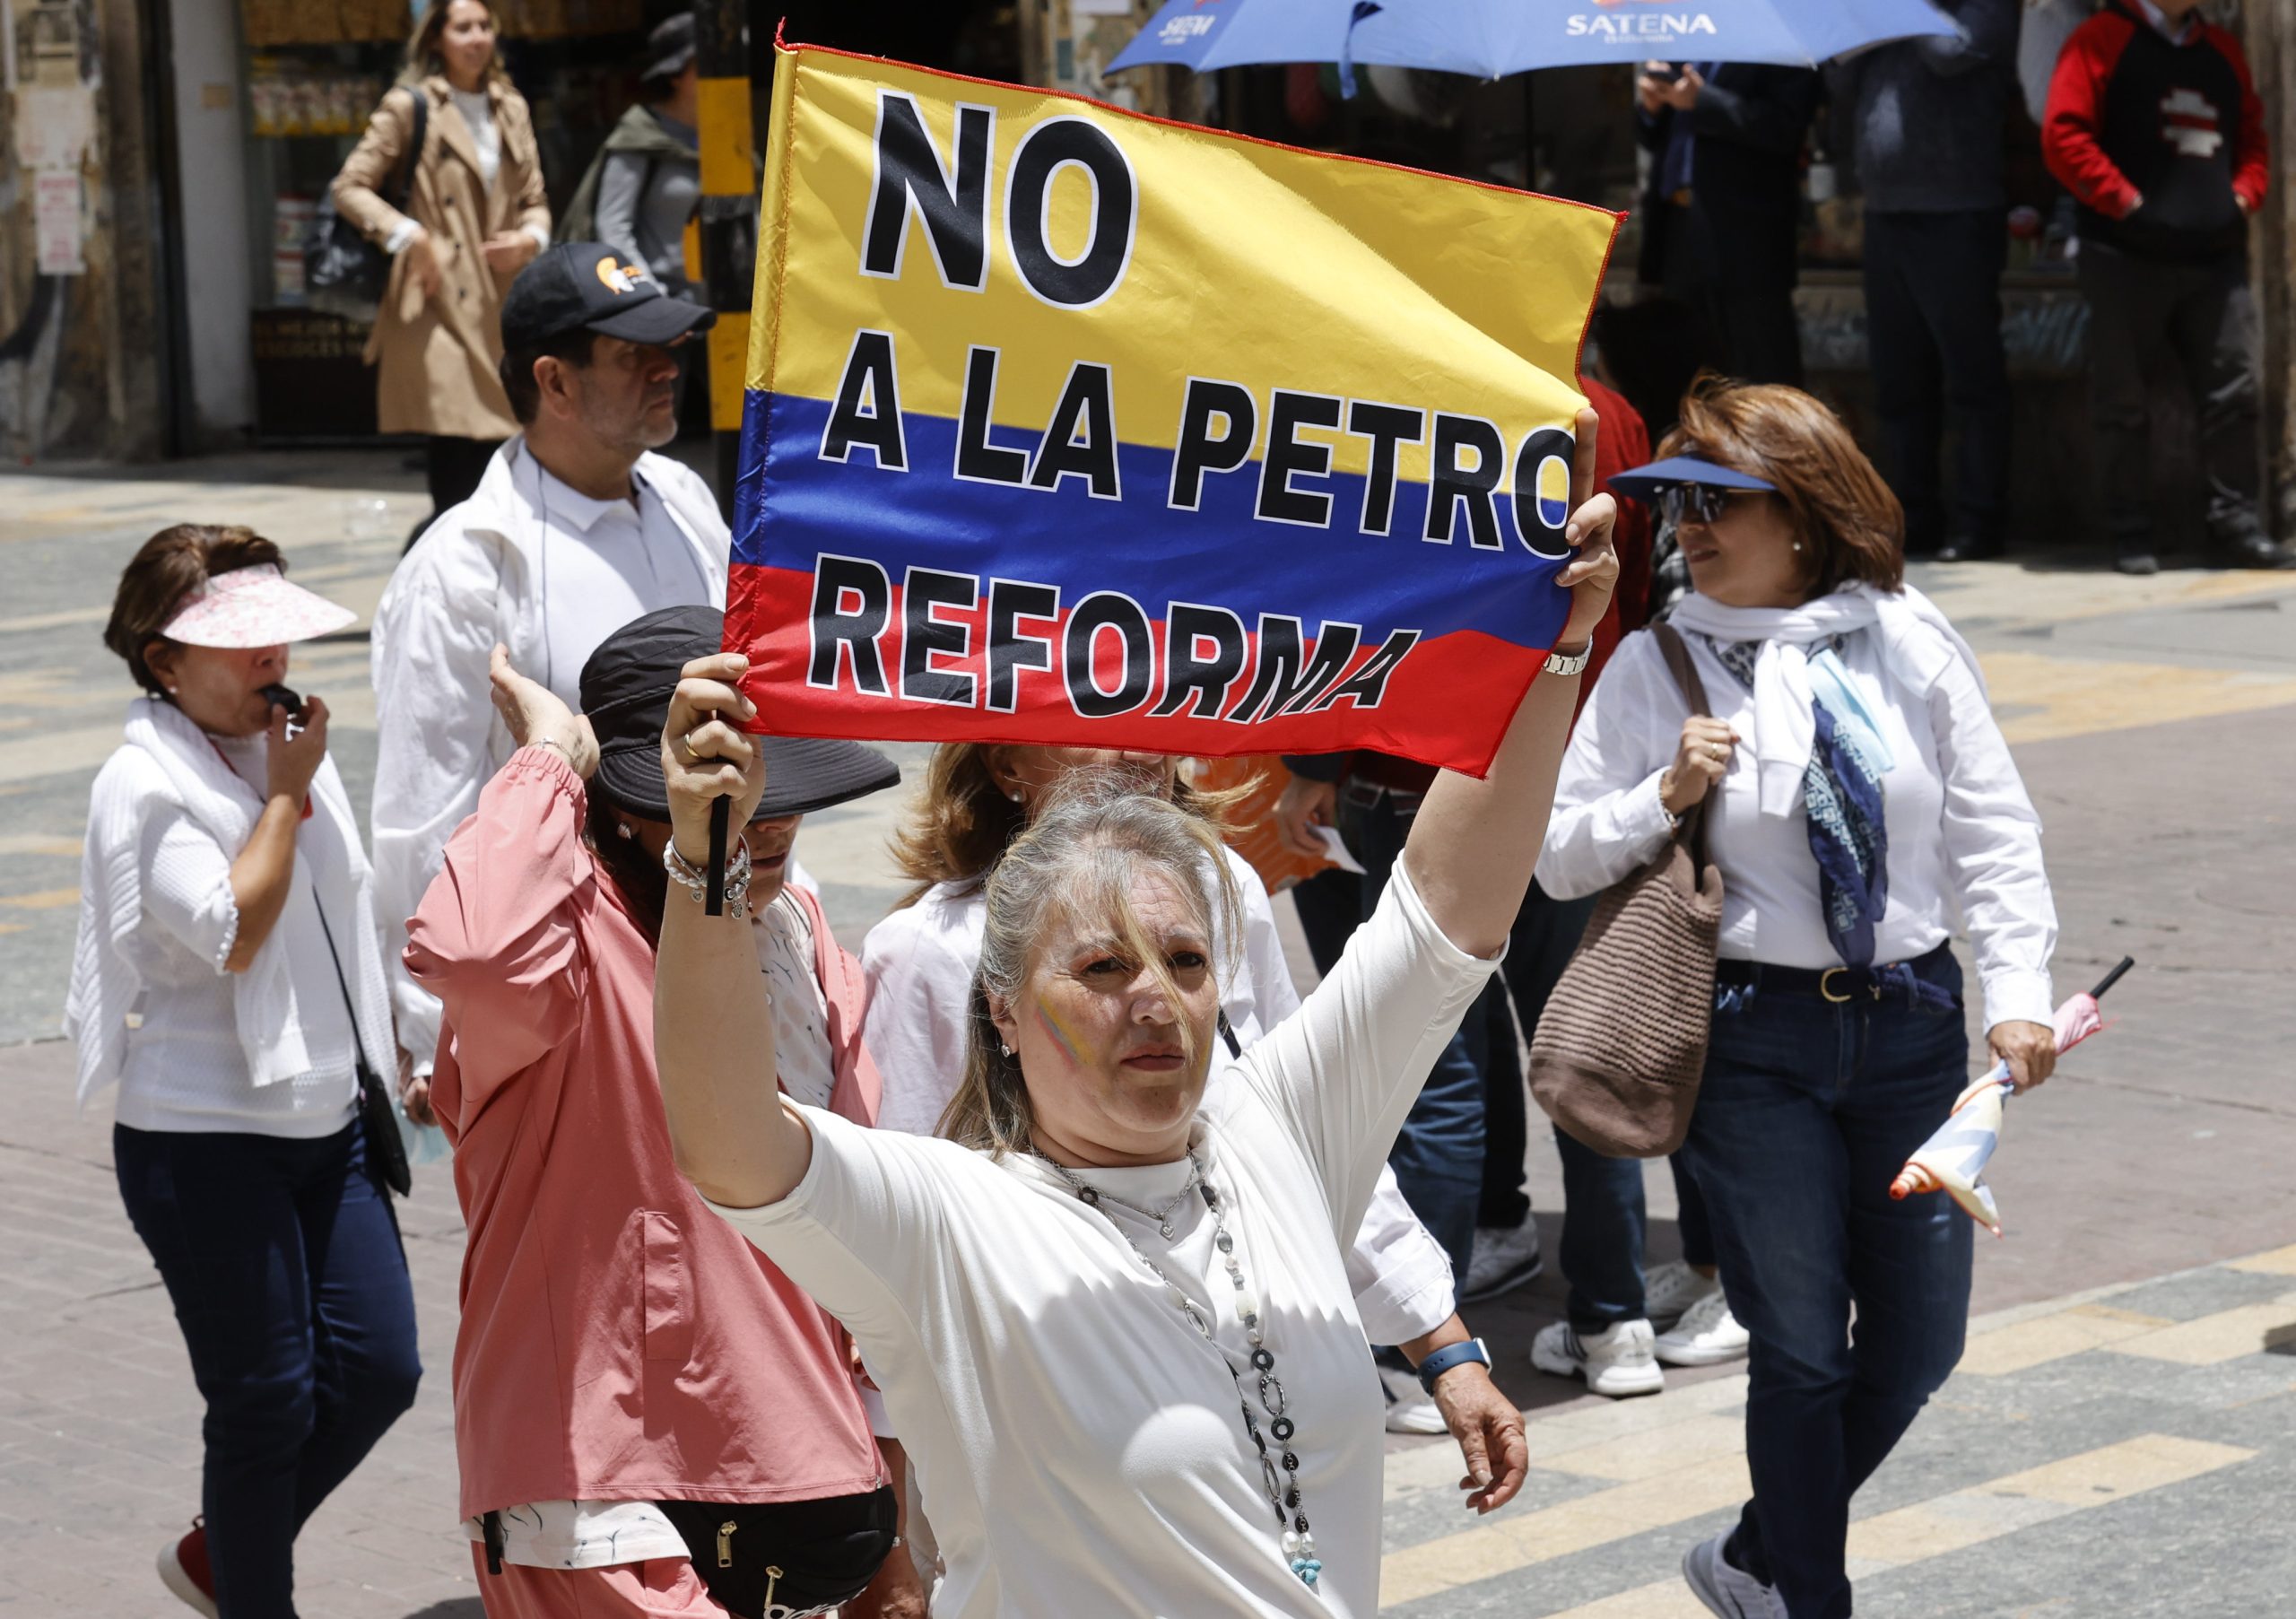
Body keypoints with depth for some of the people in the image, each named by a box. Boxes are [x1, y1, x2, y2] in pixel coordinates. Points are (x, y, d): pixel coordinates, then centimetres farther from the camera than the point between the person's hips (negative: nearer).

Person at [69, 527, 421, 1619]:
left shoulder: (286, 752, 10)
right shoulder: (145, 785, -13)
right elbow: (232, 933, -22)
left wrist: (377, 1071, 24)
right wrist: (287, 793, -15)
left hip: (323, 1120, 7)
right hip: (203, 1139, -7)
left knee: (379, 1368, 4)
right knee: (267, 1399, -2)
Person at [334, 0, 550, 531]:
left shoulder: (512, 109, 16)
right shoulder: (410, 107, -1)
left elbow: (535, 199, 20)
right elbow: (350, 187, -2)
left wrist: (529, 238, -2)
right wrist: (410, 236, -15)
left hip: (501, 308, 6)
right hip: (438, 308, -6)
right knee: (455, 481, -13)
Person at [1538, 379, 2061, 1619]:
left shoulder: (1909, 642, 0)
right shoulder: (1655, 665, -4)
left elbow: (1993, 834, 4)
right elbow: (1560, 856, 0)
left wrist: (2017, 992, -4)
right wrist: (1665, 796, -16)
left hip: (1912, 1020, 3)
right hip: (1755, 1034, -3)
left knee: (1920, 1341, 8)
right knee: (1801, 1351, -1)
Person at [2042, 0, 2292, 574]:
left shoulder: (2221, 49, 17)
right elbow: (2064, 134, -11)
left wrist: (2244, 194, 5)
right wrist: (2122, 199, -14)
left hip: (2215, 255, 5)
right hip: (2127, 259, -5)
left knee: (2233, 394, 3)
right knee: (2123, 400, 1)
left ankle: (2237, 525, 10)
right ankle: (2131, 534, 8)